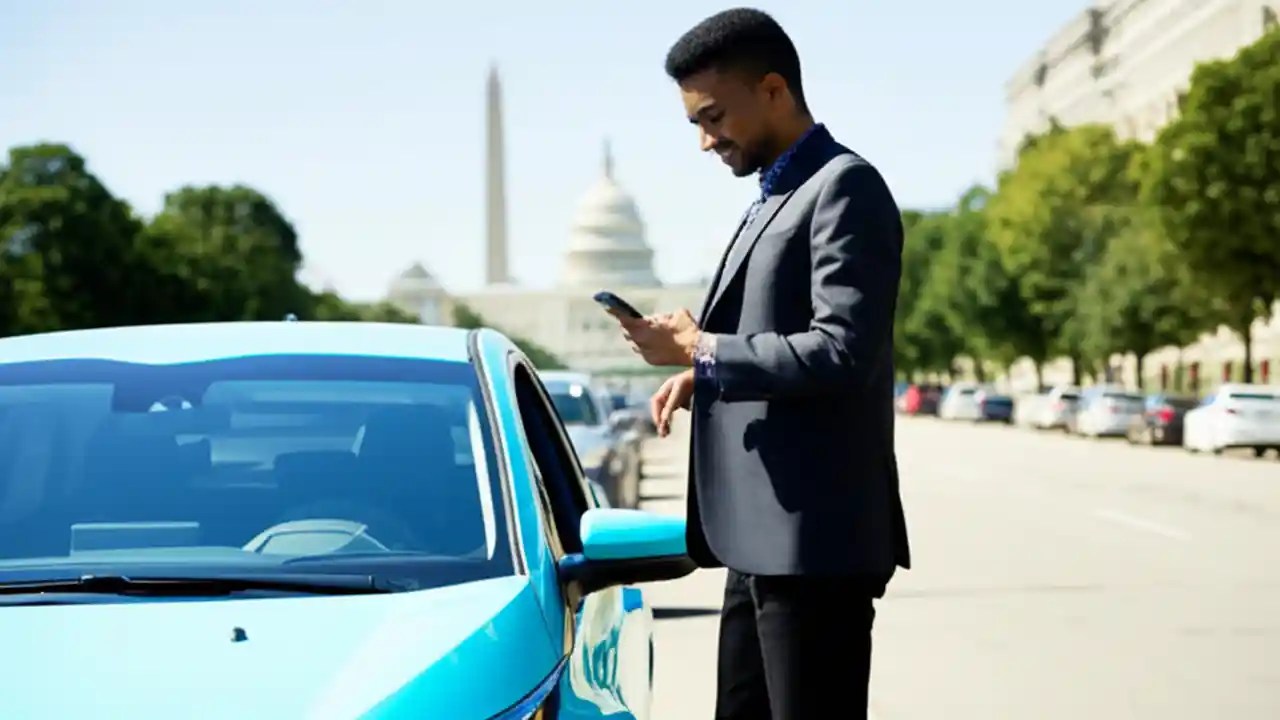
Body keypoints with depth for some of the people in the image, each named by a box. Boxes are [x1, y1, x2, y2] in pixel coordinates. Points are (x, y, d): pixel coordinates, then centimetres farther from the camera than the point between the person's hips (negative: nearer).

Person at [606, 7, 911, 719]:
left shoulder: (844, 187, -10)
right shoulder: (775, 200, 20)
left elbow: (843, 351, -21)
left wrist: (699, 351, -14)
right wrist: (704, 374, 7)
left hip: (815, 537, -10)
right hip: (760, 538, 10)